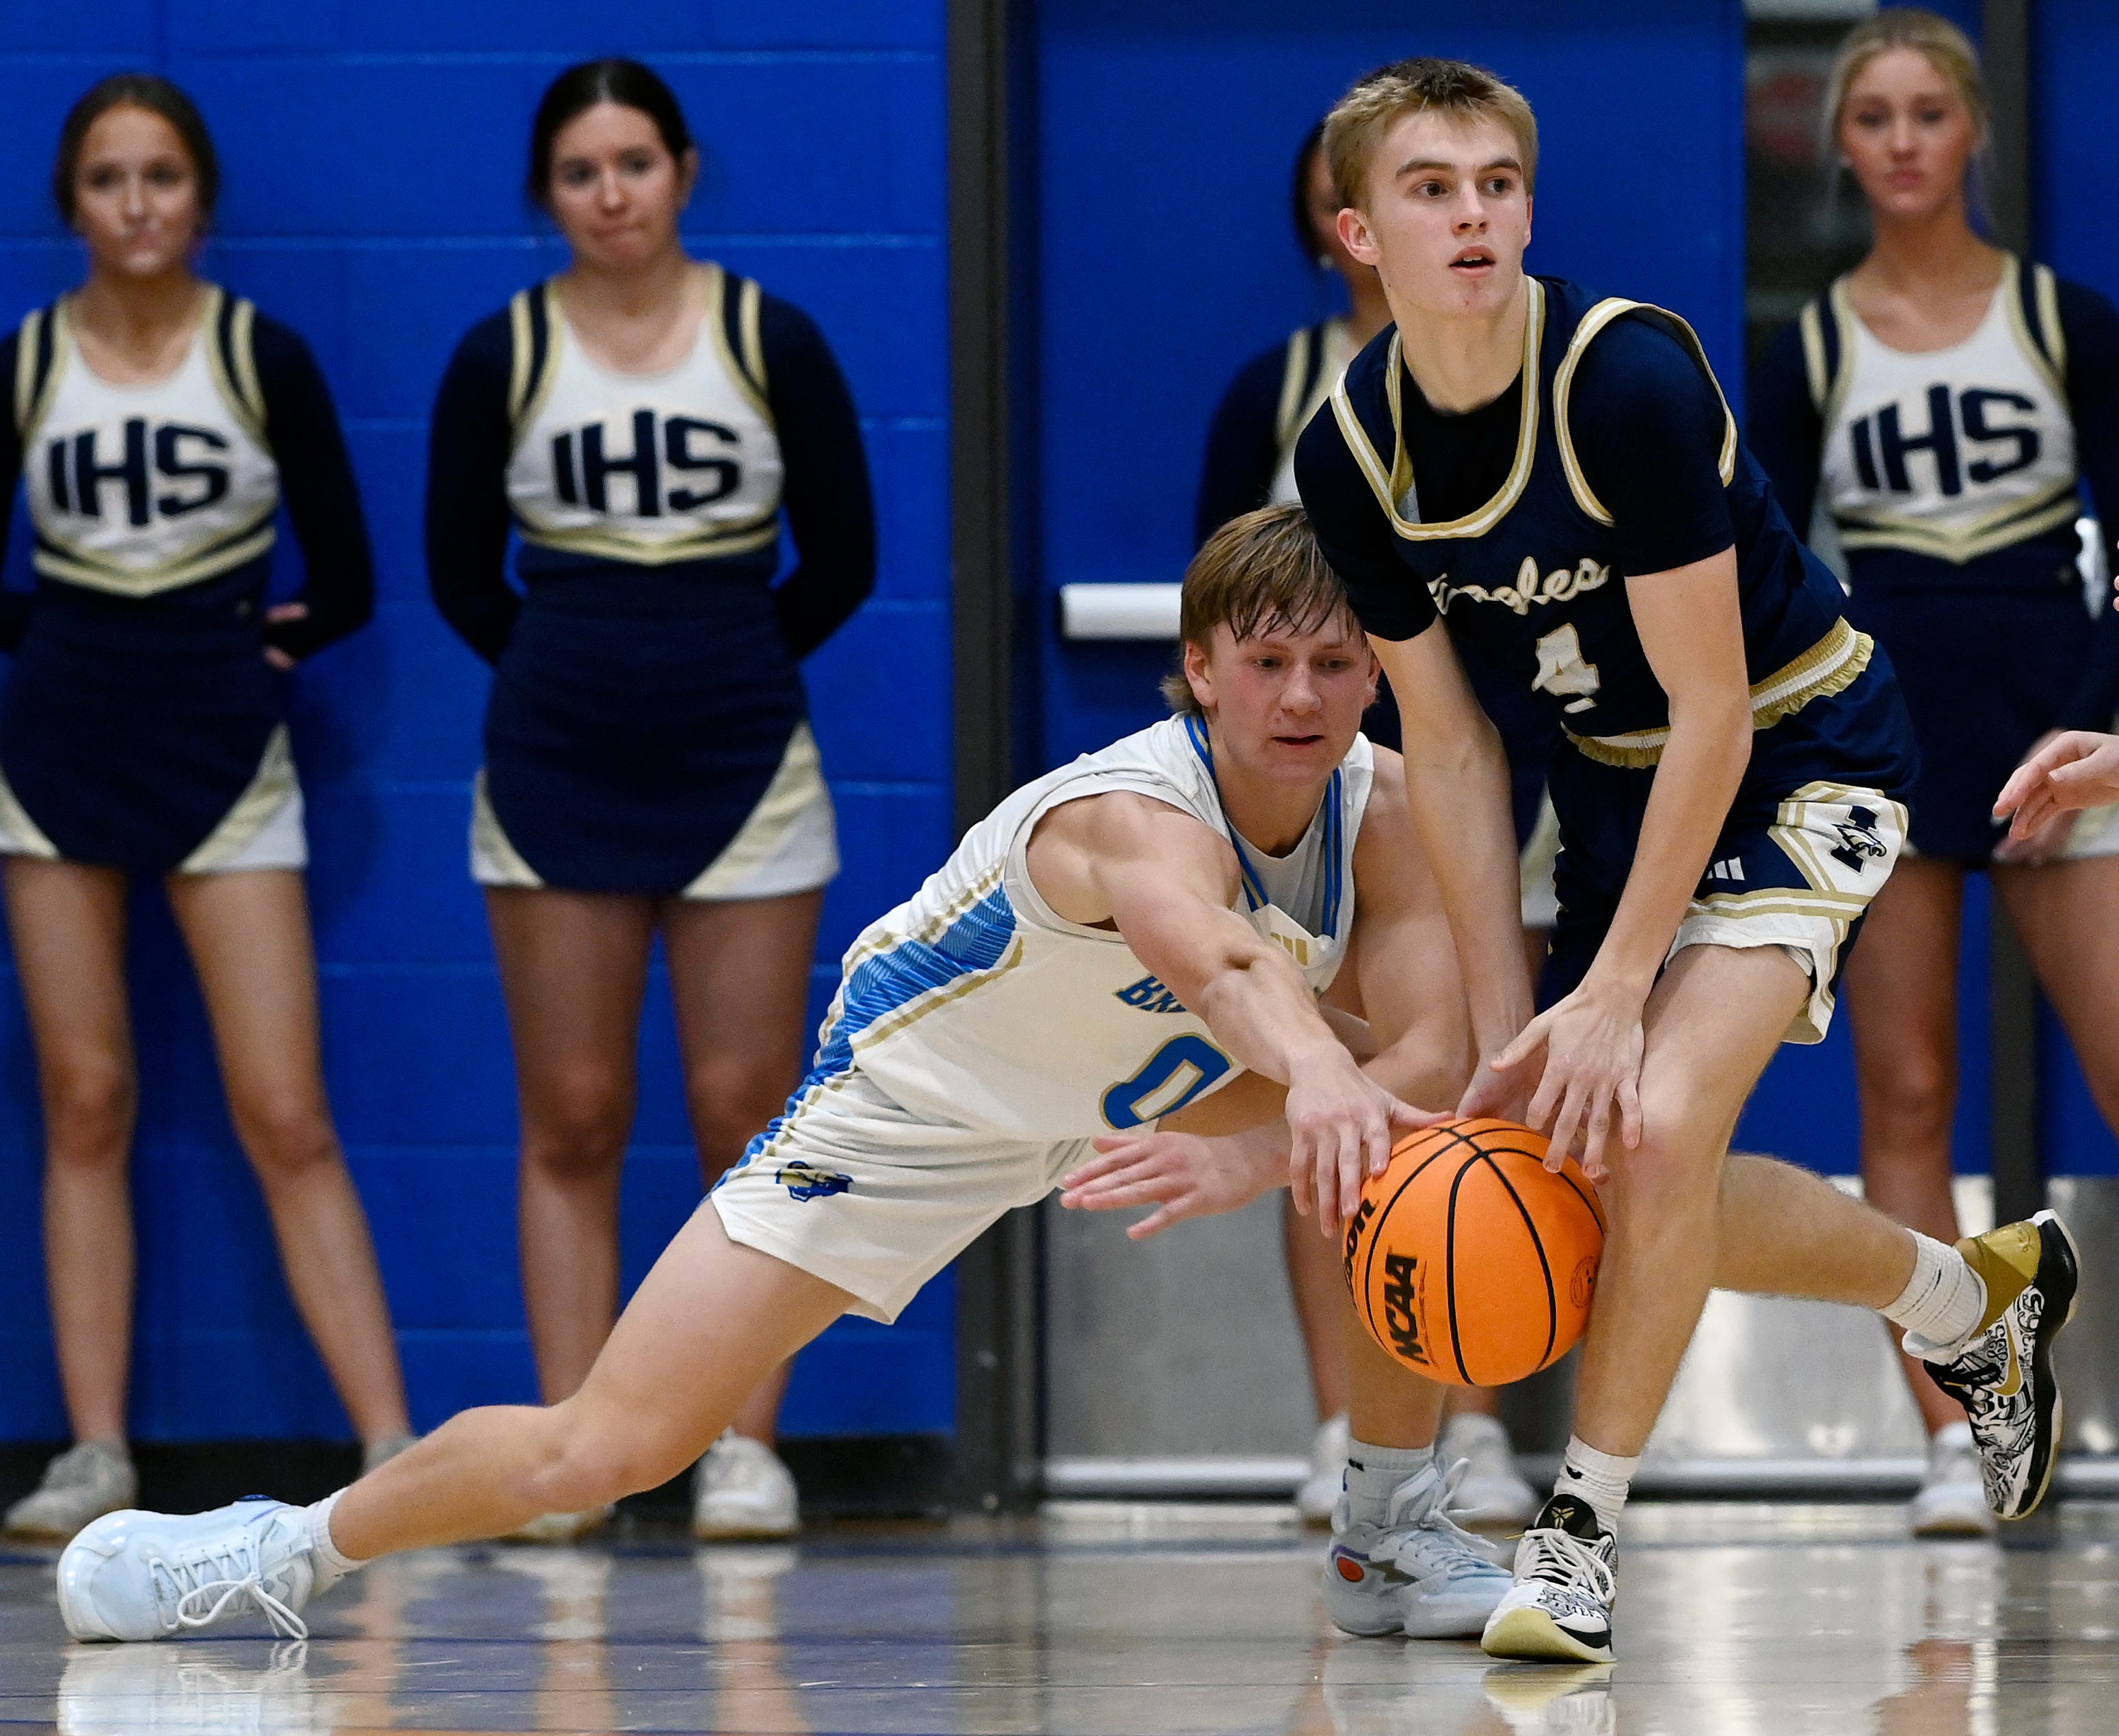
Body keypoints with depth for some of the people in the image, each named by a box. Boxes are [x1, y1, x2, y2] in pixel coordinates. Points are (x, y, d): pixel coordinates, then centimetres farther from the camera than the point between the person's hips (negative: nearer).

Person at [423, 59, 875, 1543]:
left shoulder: (771, 343, -1)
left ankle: (747, 1447, 1)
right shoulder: (502, 358, 1)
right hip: (554, 776, 1)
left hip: (742, 767, -1)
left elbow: (840, 561, 7)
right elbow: (461, 574, 10)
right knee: (573, 1122, 1)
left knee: (746, 1114, -3)